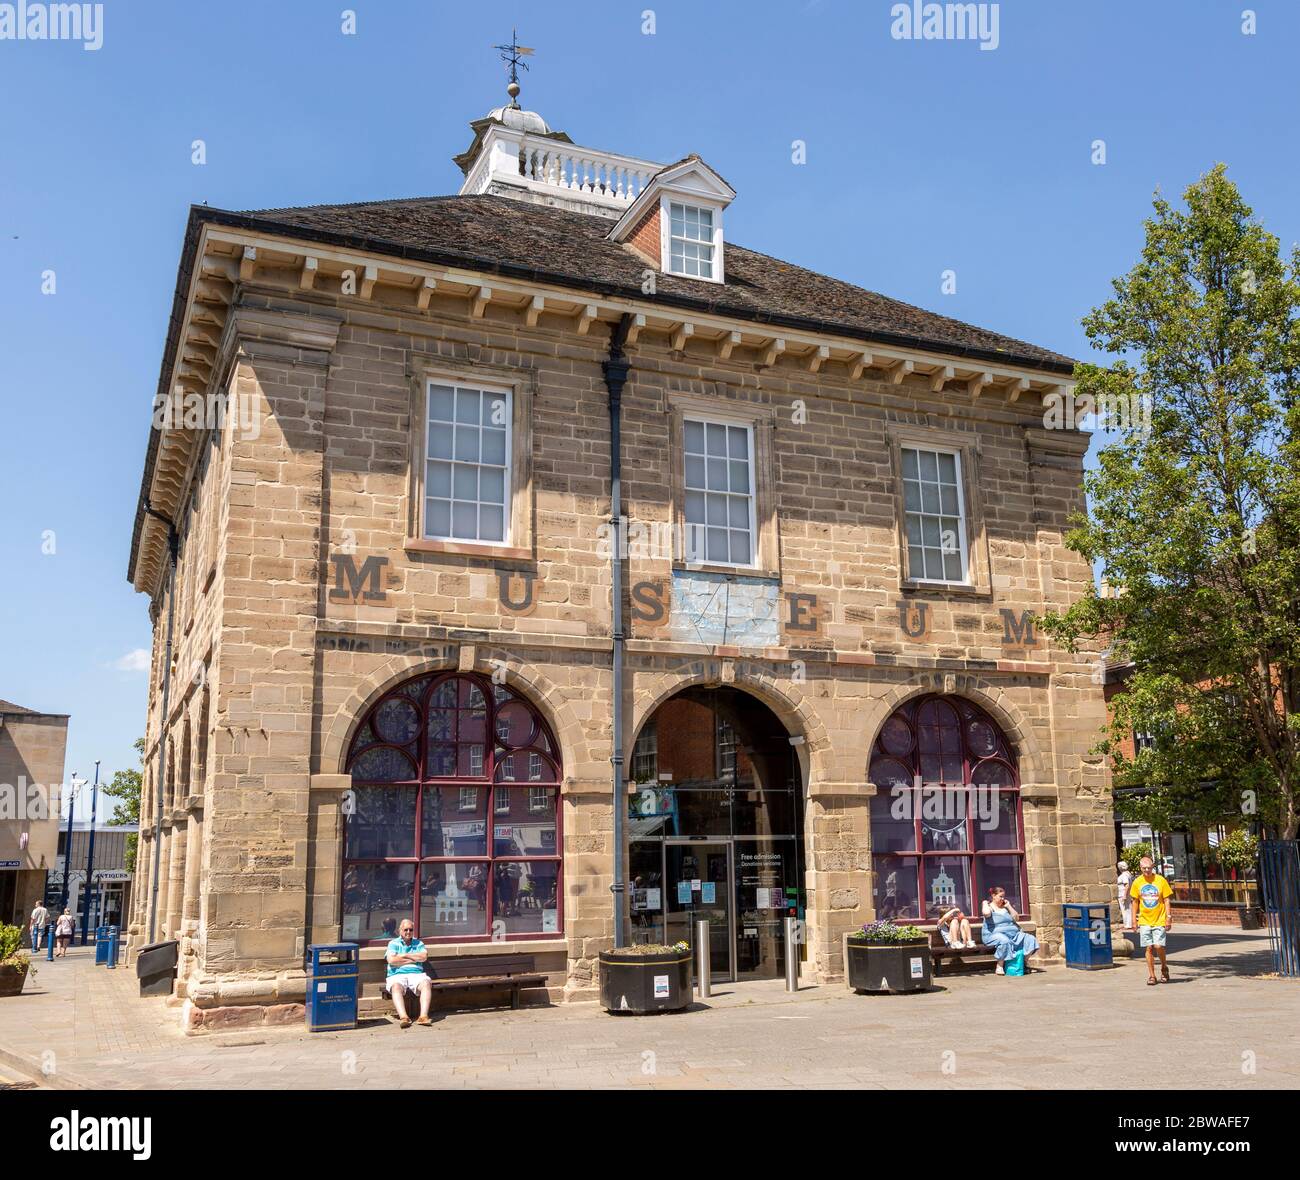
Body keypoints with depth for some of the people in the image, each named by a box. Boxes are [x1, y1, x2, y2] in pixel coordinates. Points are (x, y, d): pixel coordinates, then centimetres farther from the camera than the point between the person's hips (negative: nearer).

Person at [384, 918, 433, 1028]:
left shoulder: (418, 943, 22)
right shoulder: (394, 943, 16)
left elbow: (424, 956, 2)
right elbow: (391, 960, -2)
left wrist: (405, 955, 2)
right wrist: (412, 960, 3)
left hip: (416, 974, 1)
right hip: (397, 975, -1)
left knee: (426, 984, -31)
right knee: (396, 987, -36)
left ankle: (423, 1016, -43)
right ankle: (403, 1017, -50)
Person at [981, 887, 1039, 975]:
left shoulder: (1005, 907, 20)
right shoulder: (990, 907, 1)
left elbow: (1016, 918, 14)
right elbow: (987, 913, -25)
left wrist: (1009, 906, 8)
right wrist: (985, 904, -6)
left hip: (1013, 934, 7)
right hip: (995, 934, -7)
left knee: (1030, 939, -10)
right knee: (1004, 941, -40)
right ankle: (1000, 967, -26)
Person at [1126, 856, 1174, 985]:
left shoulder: (1161, 880, -4)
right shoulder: (1137, 882, 2)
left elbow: (1167, 900, -1)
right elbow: (1135, 901, 10)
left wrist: (1169, 918, -7)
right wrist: (1133, 920, 7)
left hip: (1159, 920, -2)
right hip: (1144, 921, 2)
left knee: (1158, 946, -11)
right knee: (1148, 948, 0)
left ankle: (1164, 968, 16)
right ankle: (1151, 976, 8)